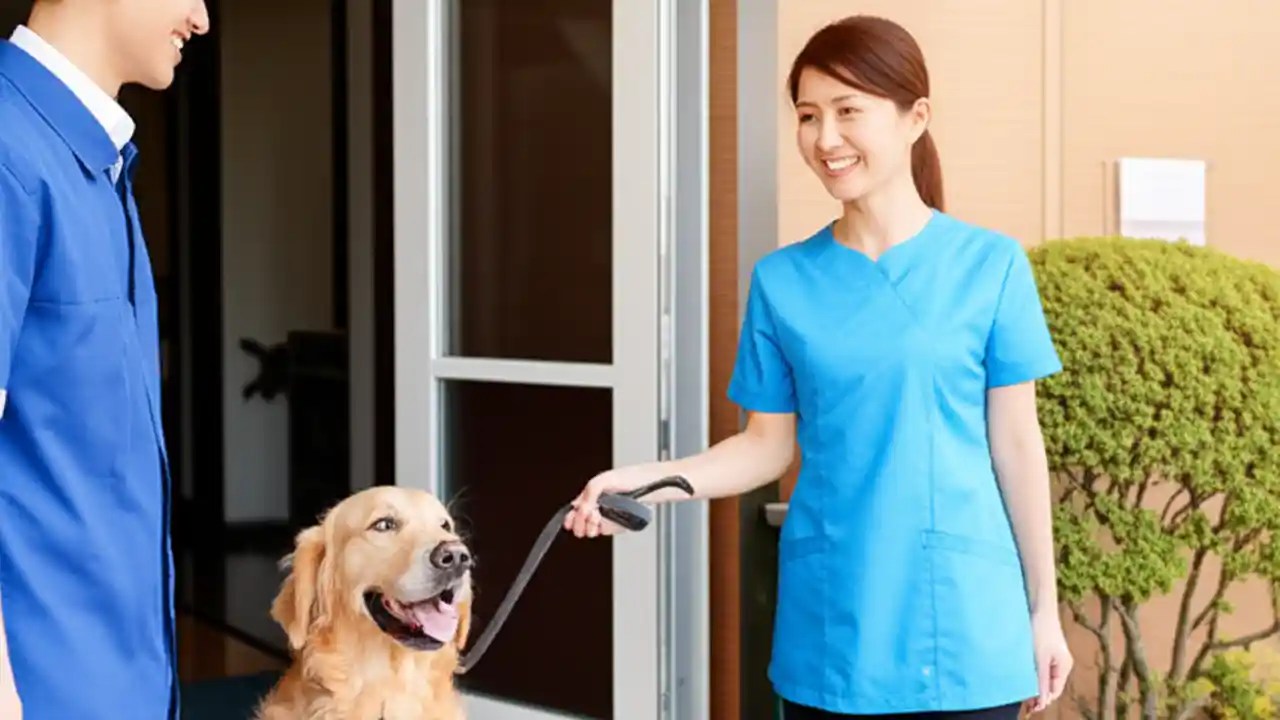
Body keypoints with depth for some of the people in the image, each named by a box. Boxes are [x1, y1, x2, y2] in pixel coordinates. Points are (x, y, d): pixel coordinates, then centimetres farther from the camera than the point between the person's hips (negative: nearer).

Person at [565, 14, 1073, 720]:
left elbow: (1015, 446, 0)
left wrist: (1044, 608, 2)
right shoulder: (782, 280, 2)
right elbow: (769, 446, 6)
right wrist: (643, 480, -9)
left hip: (962, 622, -2)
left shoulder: (989, 265, -4)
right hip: (828, 624, 2)